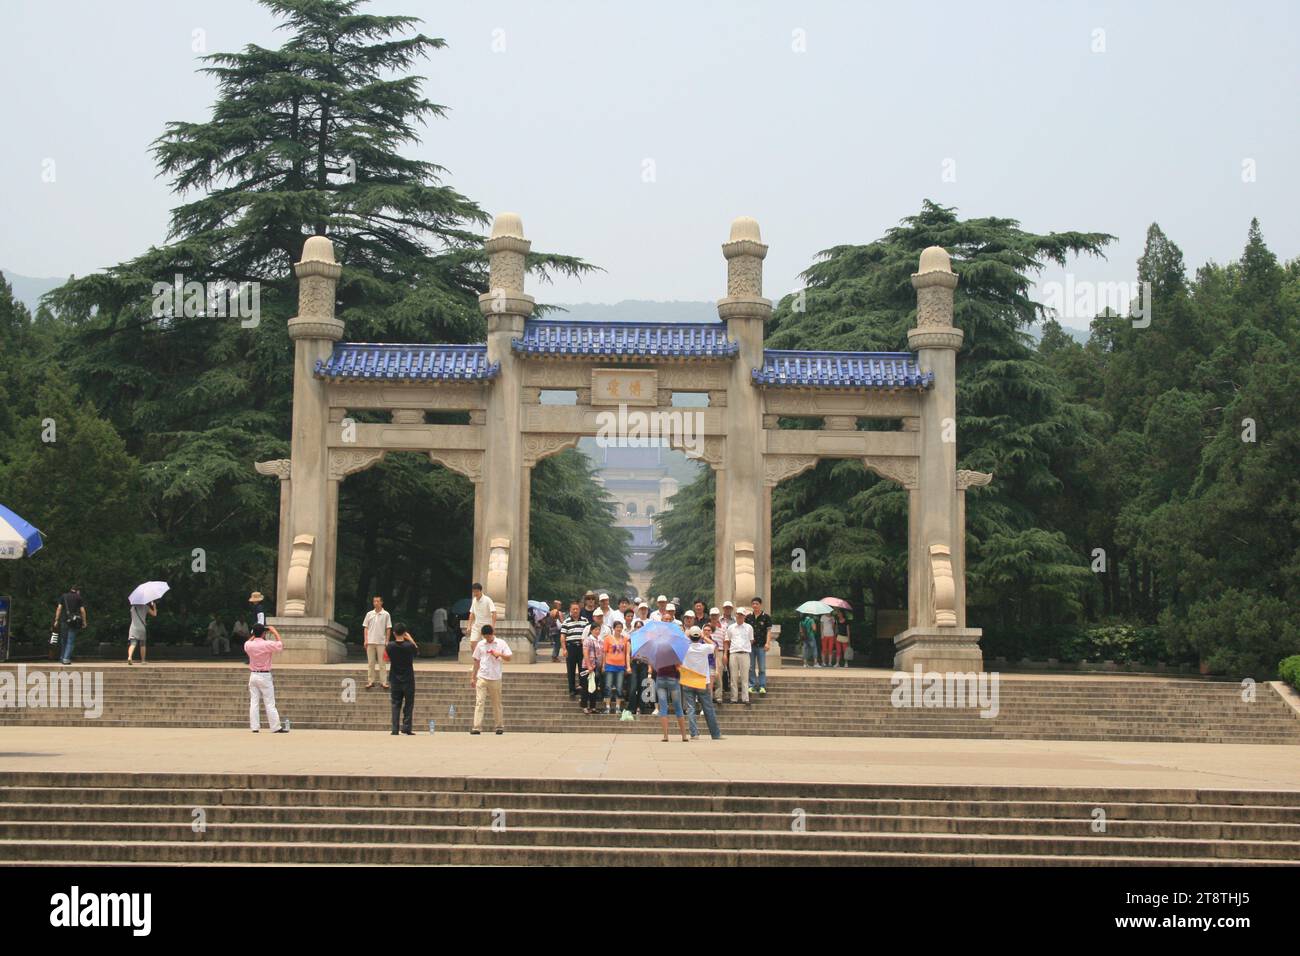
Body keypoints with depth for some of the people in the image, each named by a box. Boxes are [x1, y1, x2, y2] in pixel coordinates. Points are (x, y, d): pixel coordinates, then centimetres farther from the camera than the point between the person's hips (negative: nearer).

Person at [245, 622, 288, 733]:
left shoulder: (249, 645, -1)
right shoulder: (267, 644, -16)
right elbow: (280, 645, -4)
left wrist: (255, 635, 22)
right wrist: (275, 632, 1)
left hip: (253, 676, 4)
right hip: (264, 676, -4)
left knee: (253, 702, 5)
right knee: (270, 703, -1)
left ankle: (254, 727, 3)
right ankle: (276, 727, 2)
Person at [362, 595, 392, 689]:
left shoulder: (386, 614, 1)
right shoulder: (369, 614, 7)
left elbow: (388, 629, 2)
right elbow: (365, 628, 9)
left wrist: (387, 641, -4)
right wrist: (366, 640, 1)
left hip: (381, 642, -2)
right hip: (370, 642, 2)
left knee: (382, 663, -1)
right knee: (370, 663, 5)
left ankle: (384, 682, 2)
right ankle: (370, 681, 10)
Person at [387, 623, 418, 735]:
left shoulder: (390, 646, -8)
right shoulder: (409, 646, -14)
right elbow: (417, 650, 7)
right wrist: (411, 639, 12)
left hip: (395, 679, 2)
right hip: (408, 679, -2)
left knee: (396, 704, 7)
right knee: (408, 704, 6)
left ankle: (395, 729, 1)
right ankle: (407, 728, 1)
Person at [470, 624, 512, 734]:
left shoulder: (501, 643, 1)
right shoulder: (480, 645, 6)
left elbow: (509, 657, 1)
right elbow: (476, 661, 11)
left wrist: (500, 654, -18)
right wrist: (473, 677, 10)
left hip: (495, 679, -1)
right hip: (482, 678, 1)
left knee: (496, 703, 7)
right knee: (479, 702, -9)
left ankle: (500, 726, 17)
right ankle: (477, 728, -12)